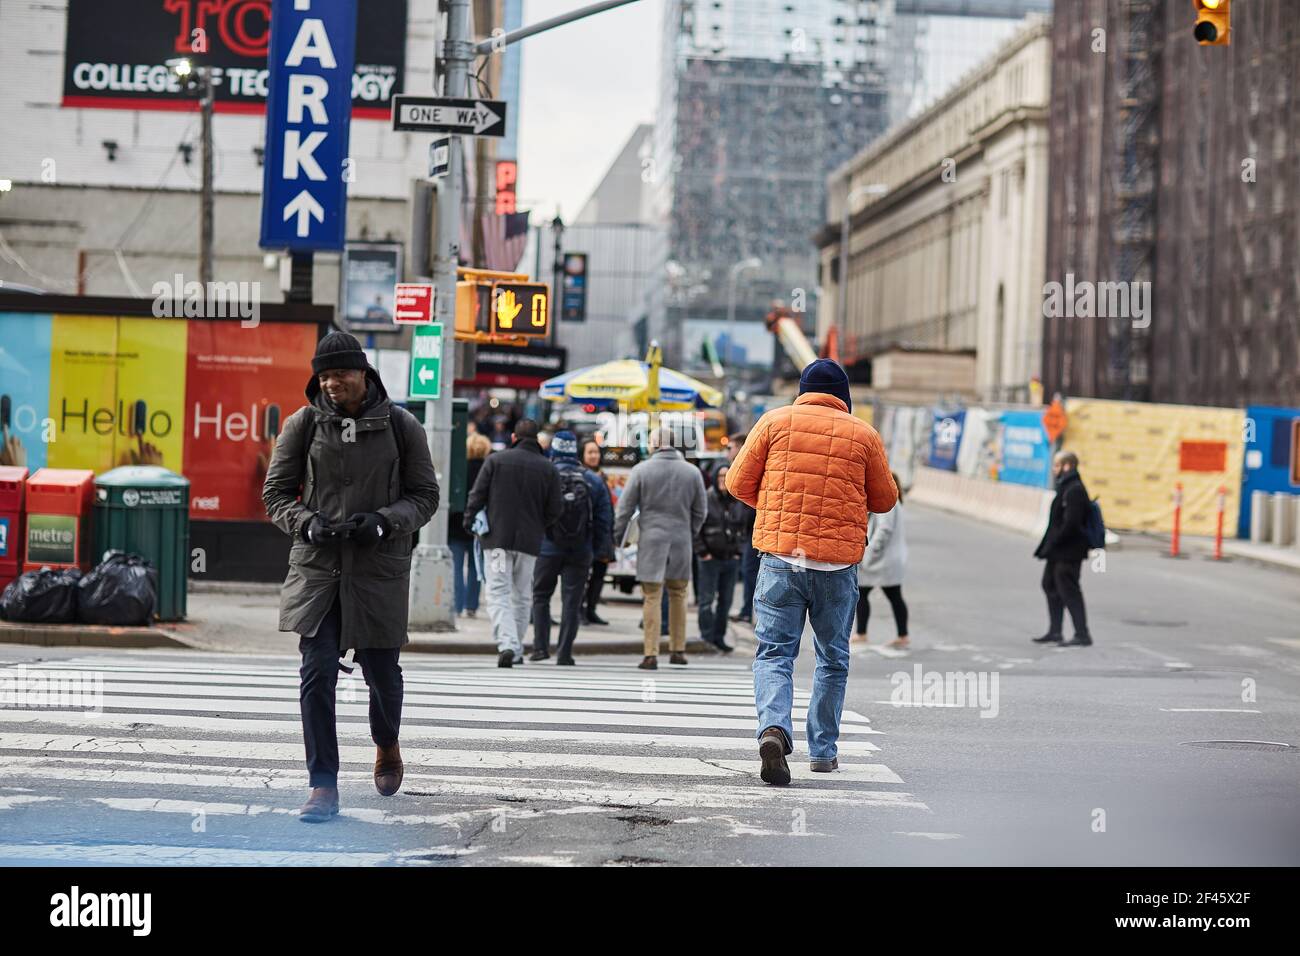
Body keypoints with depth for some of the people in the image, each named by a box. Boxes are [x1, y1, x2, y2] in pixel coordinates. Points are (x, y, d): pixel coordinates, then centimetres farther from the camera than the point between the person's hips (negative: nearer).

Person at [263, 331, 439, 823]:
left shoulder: (401, 426, 0)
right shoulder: (304, 424, 1)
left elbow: (425, 495, 4)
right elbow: (276, 492, 6)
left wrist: (383, 521, -14)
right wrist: (308, 523, -13)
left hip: (380, 567, 0)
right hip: (316, 566, 0)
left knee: (382, 671, 9)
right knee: (316, 673, -8)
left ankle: (387, 746, 42)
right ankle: (323, 786, -3)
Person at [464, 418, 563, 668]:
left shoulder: (495, 460, 0)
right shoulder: (548, 469, 4)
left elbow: (476, 497, -3)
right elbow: (554, 510, 3)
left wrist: (470, 525, 8)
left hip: (497, 538, -2)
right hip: (529, 543, 2)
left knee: (498, 593, -4)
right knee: (522, 596, 15)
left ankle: (506, 644, -23)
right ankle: (516, 649, 18)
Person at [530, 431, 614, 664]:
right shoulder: (594, 481, 2)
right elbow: (605, 519, 3)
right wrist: (592, 548, 11)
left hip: (547, 549, -1)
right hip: (581, 553, 1)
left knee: (540, 597, 13)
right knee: (572, 602, 6)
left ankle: (541, 646, 4)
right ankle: (564, 653, 3)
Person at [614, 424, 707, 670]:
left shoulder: (641, 470, -4)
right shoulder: (692, 472, 4)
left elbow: (624, 508, -3)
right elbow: (700, 511, 9)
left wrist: (616, 539, 5)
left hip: (651, 539, -2)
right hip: (681, 540, 2)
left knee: (651, 597, -2)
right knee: (678, 595, 15)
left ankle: (651, 654, -8)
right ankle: (678, 650, 19)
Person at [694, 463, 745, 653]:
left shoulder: (740, 502, 8)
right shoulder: (706, 500, -6)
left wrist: (738, 551, 9)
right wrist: (702, 551, -11)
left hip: (731, 559, 5)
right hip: (710, 558, -5)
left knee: (726, 601, 8)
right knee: (707, 600, -3)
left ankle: (719, 637, 16)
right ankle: (707, 637, 1)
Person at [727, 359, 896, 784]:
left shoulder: (775, 421, 3)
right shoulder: (864, 434, 4)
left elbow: (739, 483, 6)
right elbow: (885, 500, 12)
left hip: (780, 556, 0)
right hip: (839, 562, 1)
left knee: (774, 652, 0)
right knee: (833, 659, 14)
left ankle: (774, 728, -25)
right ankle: (823, 750, 18)